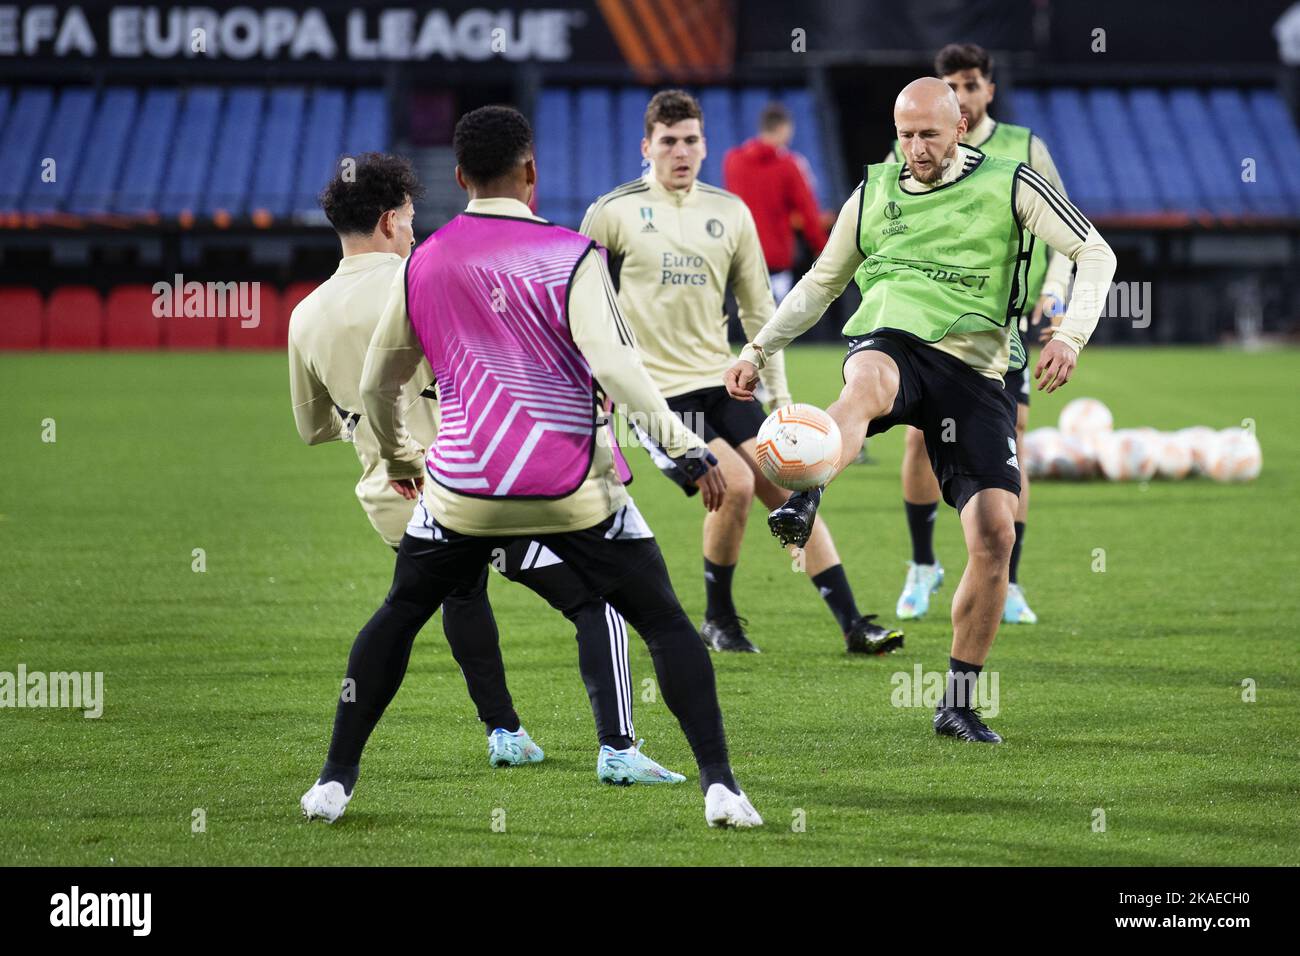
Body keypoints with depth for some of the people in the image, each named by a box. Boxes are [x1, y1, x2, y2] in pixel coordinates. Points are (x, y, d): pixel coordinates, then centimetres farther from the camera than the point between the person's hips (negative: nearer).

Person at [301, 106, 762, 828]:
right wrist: (688, 449, -13)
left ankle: (335, 781, 19)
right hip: (575, 488, -3)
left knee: (397, 618, 22)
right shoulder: (569, 255, -7)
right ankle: (720, 785, -3)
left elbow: (379, 384, 17)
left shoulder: (422, 265, 6)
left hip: (462, 488, 3)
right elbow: (613, 363, -18)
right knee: (666, 624, 7)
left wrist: (399, 460, 35)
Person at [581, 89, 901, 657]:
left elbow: (758, 310, 13)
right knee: (735, 482, -22)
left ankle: (851, 625, -4)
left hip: (722, 383, 5)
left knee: (791, 491, -6)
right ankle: (718, 619, -3)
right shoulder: (615, 211, -4)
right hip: (656, 390, -5)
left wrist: (779, 394, 10)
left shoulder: (730, 213, 7)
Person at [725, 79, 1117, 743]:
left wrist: (1069, 335, -9)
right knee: (867, 382, -41)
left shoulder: (1010, 186, 6)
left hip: (973, 367, 0)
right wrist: (757, 351, 21)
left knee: (995, 533, -10)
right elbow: (820, 283, 27)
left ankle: (958, 703, 3)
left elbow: (1094, 253, 6)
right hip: (891, 341, 0)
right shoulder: (874, 193, 14)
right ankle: (800, 507, -65)